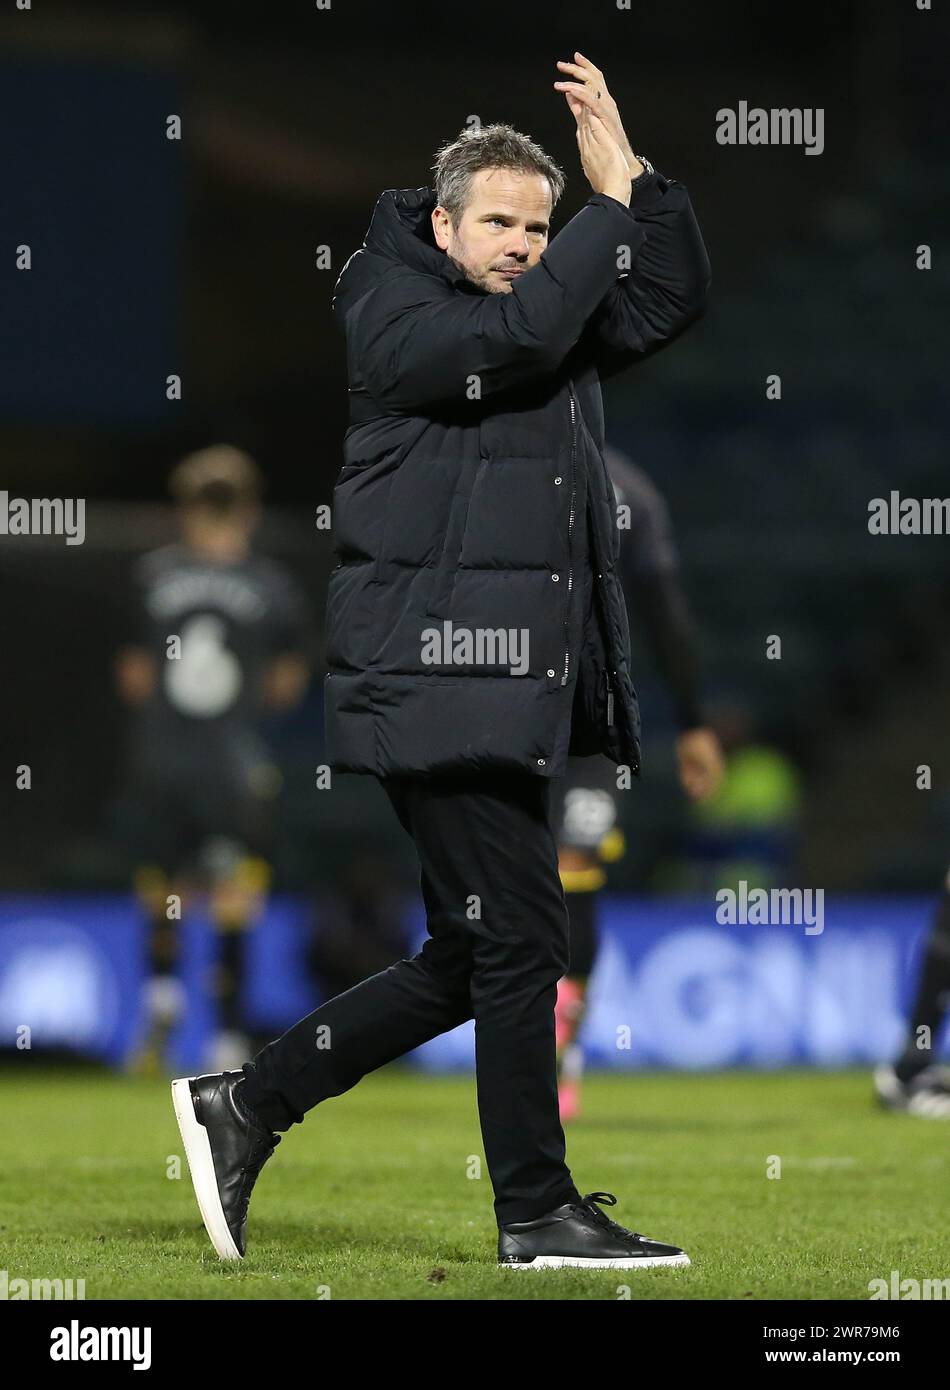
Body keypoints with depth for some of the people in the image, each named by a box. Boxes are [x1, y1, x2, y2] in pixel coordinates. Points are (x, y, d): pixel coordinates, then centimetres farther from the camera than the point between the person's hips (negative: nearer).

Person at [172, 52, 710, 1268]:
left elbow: (671, 299, 13)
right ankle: (536, 1212, 3)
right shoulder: (395, 315, -7)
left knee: (468, 964, 11)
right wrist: (612, 205, -13)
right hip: (440, 687, -9)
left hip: (515, 693, 9)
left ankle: (246, 1105, 20)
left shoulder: (557, 320, 17)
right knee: (518, 942, -7)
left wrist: (636, 178, 0)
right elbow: (517, 336, -22)